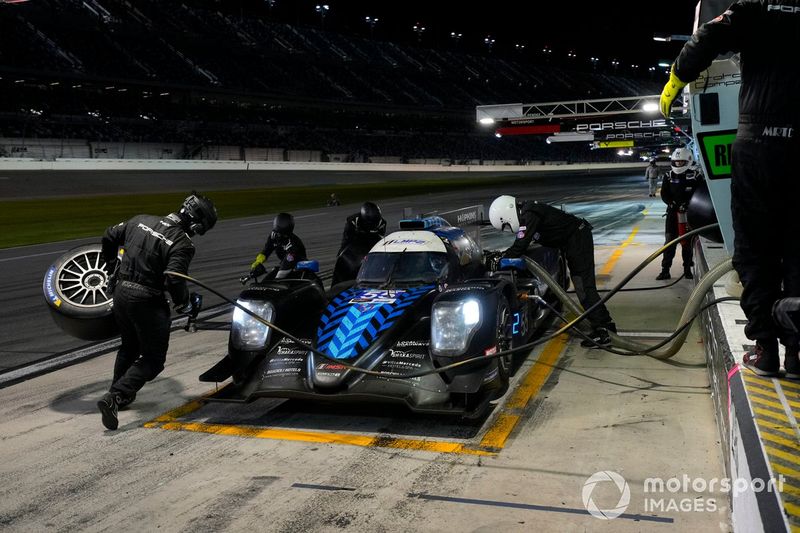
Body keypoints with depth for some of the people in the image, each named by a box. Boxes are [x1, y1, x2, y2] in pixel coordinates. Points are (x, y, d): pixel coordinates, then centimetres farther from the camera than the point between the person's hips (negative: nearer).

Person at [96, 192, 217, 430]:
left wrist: (113, 262, 31)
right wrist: (186, 304, -8)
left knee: (129, 347, 29)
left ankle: (118, 394, 42)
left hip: (120, 292, 8)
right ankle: (114, 398, -8)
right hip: (147, 301, -7)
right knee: (153, 359, 7)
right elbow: (173, 280, -25)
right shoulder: (182, 244, -15)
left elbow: (109, 237, 15)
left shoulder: (141, 221, 5)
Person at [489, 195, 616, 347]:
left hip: (578, 238, -10)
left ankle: (601, 334, -12)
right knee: (582, 284, 16)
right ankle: (606, 323, 26)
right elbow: (519, 244, 19)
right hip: (572, 241, 10)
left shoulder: (529, 216, -24)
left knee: (584, 286, -12)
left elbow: (520, 247, -26)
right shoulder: (526, 214, 7)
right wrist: (501, 254, 11)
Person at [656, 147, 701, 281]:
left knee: (687, 242, 5)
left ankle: (687, 269, 15)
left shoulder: (694, 175, -3)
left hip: (689, 212, -2)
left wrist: (687, 204, -19)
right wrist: (672, 203, -14)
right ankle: (665, 270, 1)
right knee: (670, 241, -1)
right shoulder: (669, 176, 5)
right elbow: (664, 194, 5)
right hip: (673, 211, 2)